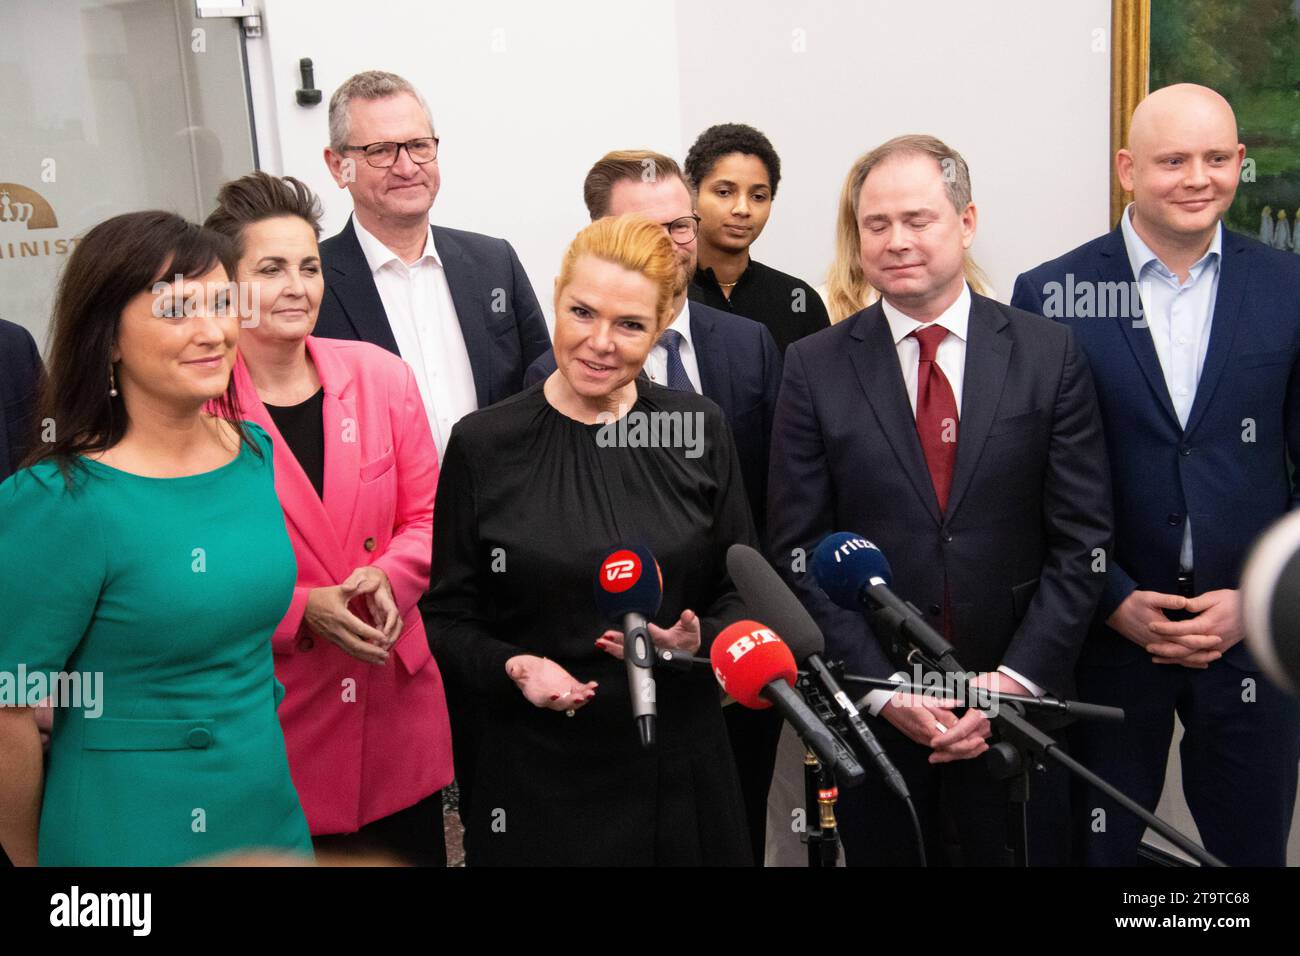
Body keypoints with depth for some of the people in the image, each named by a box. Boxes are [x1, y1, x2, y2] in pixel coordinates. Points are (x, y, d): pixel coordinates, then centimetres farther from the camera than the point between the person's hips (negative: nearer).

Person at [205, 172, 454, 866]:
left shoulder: (380, 376, 1)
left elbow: (426, 517, 7)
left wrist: (387, 576, -13)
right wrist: (301, 611, -18)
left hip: (396, 702, 4)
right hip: (270, 720, -3)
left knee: (416, 851, 15)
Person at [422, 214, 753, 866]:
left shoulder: (700, 430, -2)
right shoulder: (483, 444, -6)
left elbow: (742, 592, 5)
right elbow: (446, 616, 0)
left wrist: (698, 641, -14)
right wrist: (513, 667, -18)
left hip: (681, 767, 2)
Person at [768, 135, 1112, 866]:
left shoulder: (1049, 354, -1)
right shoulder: (815, 367, -1)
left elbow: (1081, 537, -2)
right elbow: (801, 549, -4)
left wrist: (1019, 676, -11)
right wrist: (882, 686, -11)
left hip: (1018, 700, 0)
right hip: (870, 708, 0)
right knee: (883, 853, 15)